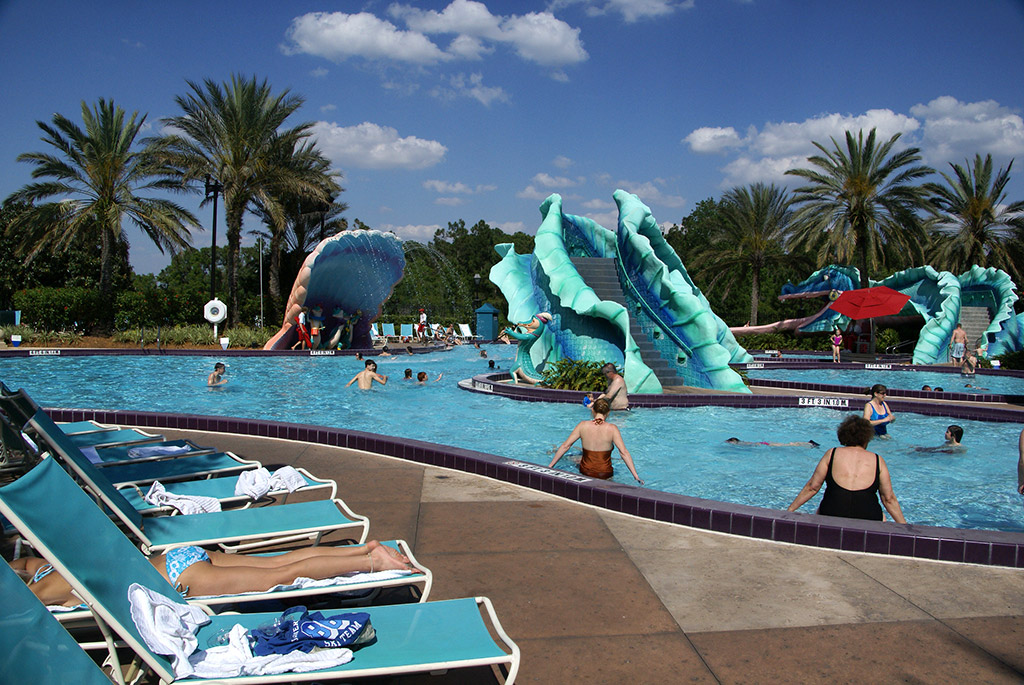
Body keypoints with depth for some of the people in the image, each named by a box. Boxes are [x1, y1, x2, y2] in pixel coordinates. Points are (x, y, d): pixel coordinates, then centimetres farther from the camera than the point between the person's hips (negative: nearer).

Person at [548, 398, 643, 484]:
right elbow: (624, 452, -17)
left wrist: (550, 466, 3)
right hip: (605, 474, -3)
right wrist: (636, 477, -14)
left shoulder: (583, 425, -7)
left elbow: (565, 446, -5)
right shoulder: (612, 428, -13)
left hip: (585, 473, 4)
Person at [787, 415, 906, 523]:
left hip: (831, 516, 1)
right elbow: (889, 499, 11)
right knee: (881, 517, 31)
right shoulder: (878, 460, 8)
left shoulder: (832, 454, 6)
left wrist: (790, 509, 14)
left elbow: (812, 487, 6)